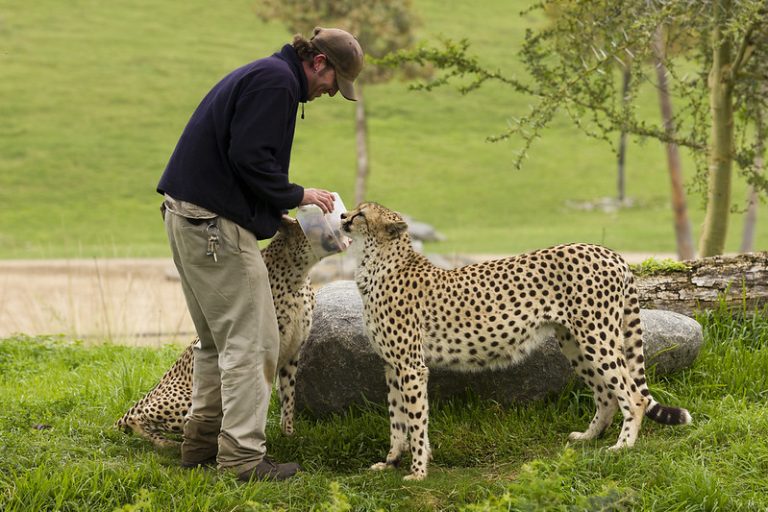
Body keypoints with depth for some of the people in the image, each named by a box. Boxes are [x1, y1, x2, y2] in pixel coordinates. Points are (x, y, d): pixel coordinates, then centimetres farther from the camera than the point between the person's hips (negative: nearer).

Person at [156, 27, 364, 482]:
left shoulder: (264, 75, 19)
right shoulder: (276, 81, -13)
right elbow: (249, 157, -22)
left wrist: (282, 203, 13)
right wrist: (296, 195, -9)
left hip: (190, 217, 11)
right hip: (215, 223, -11)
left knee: (218, 339, 18)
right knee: (251, 342, -8)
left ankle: (203, 442, 24)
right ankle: (243, 456, -8)